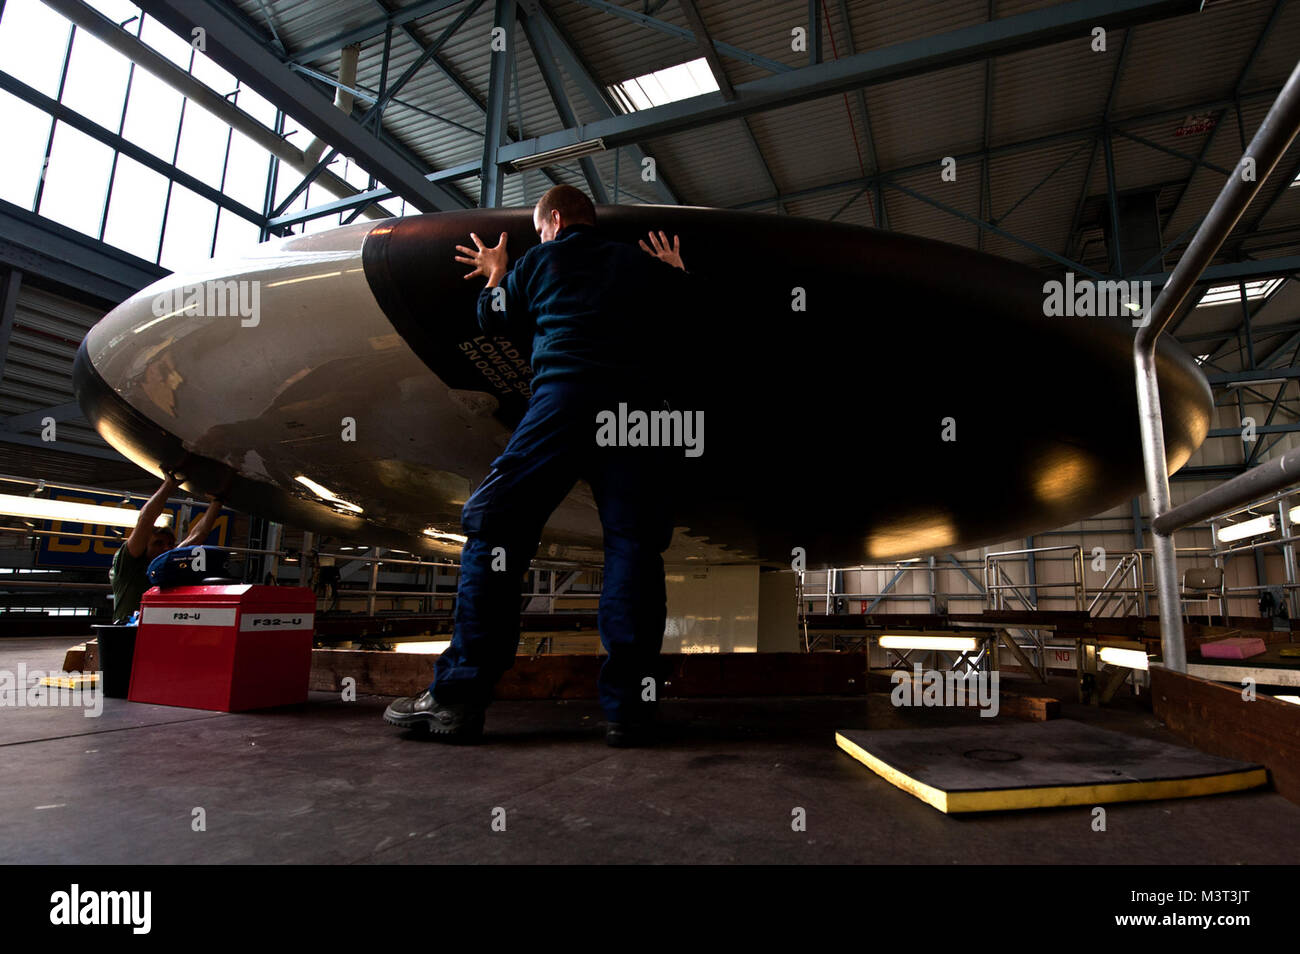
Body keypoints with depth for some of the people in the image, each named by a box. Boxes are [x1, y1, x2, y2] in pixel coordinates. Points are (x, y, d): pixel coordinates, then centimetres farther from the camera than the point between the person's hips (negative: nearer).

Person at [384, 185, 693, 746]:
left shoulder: (536, 261, 21)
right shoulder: (638, 263, 26)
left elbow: (496, 321, 29)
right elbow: (687, 296, 33)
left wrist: (495, 275, 47)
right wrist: (675, 270, 53)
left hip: (564, 393, -2)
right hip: (638, 405, 3)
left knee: (494, 526, -1)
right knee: (633, 546, -2)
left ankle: (459, 694, -8)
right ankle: (628, 706, -9)